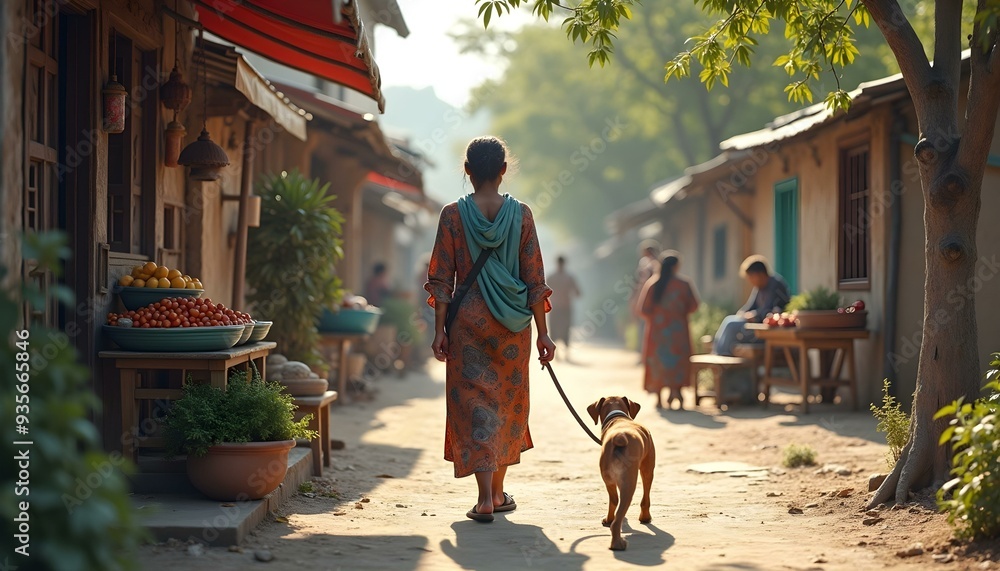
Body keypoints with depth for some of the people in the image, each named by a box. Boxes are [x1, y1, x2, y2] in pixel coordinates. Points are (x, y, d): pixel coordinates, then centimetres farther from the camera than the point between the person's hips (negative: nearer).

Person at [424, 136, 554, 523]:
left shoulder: (453, 215, -4)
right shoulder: (520, 215, -1)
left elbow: (441, 279, -5)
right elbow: (535, 280, -1)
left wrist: (440, 330, 1)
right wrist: (542, 332, 4)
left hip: (468, 321, -1)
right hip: (513, 326, 2)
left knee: (474, 403, 0)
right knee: (508, 403, 15)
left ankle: (485, 498, -11)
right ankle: (498, 492, 23)